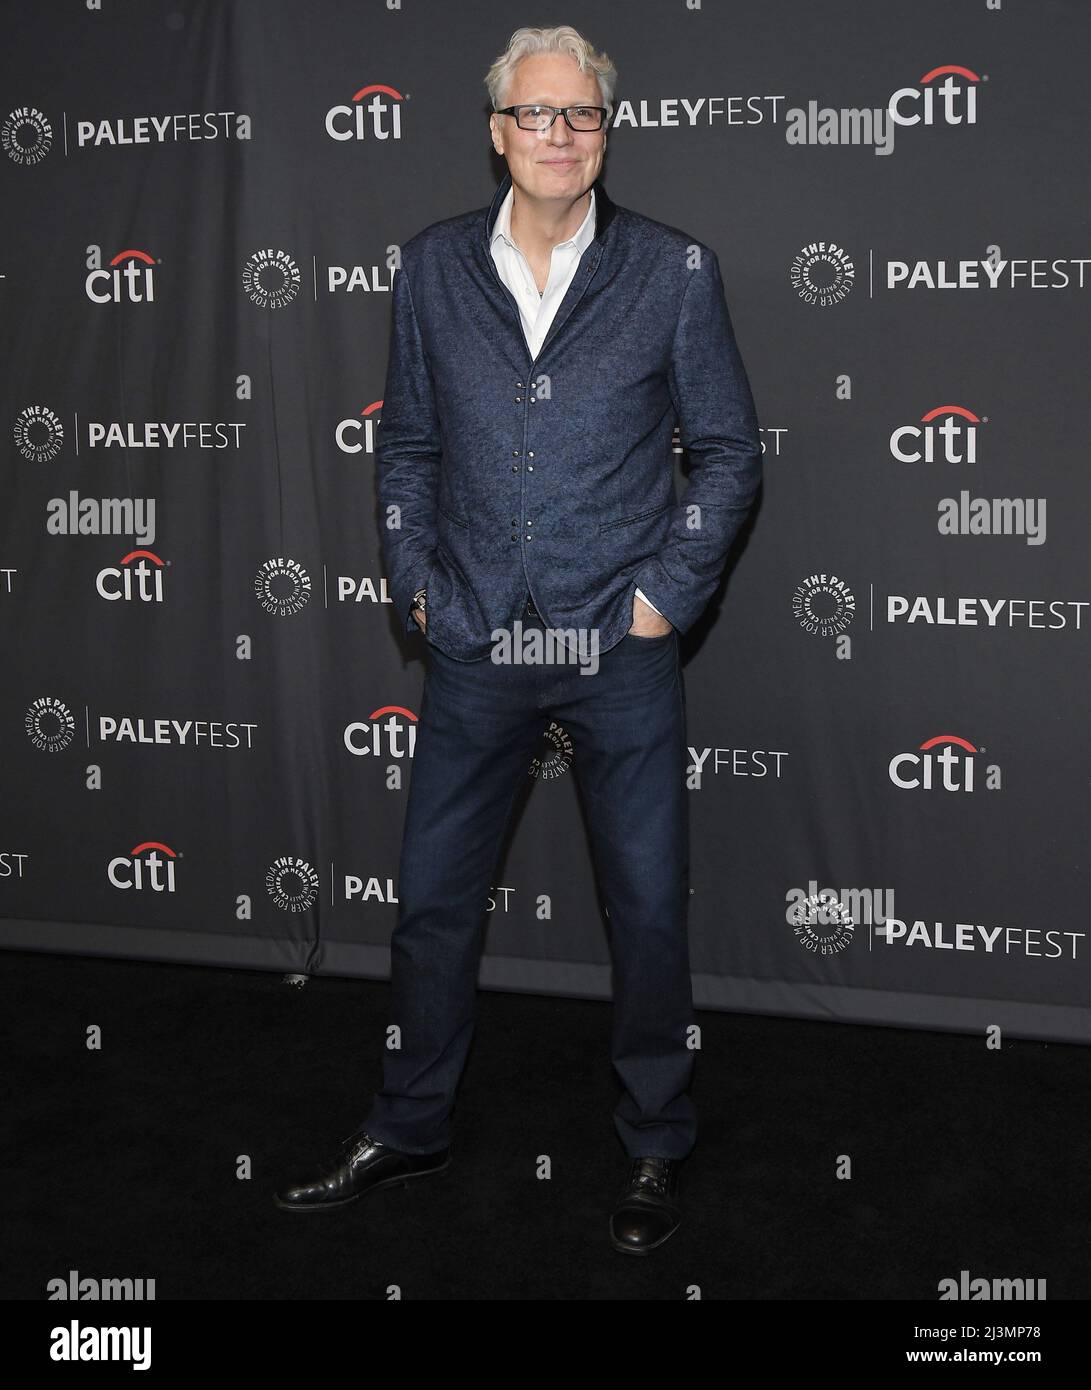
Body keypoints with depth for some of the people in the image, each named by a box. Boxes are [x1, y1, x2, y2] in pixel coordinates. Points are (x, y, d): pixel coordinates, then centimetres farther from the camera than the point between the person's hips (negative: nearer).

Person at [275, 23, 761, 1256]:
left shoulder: (674, 271, -2)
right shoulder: (432, 266, 4)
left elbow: (728, 448, 2)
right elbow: (406, 443, 12)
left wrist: (666, 592, -5)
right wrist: (414, 585, 3)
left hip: (620, 647, -2)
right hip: (472, 646, 2)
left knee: (648, 908, 6)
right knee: (432, 899, 12)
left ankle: (657, 1146, 27)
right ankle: (409, 1129, 32)